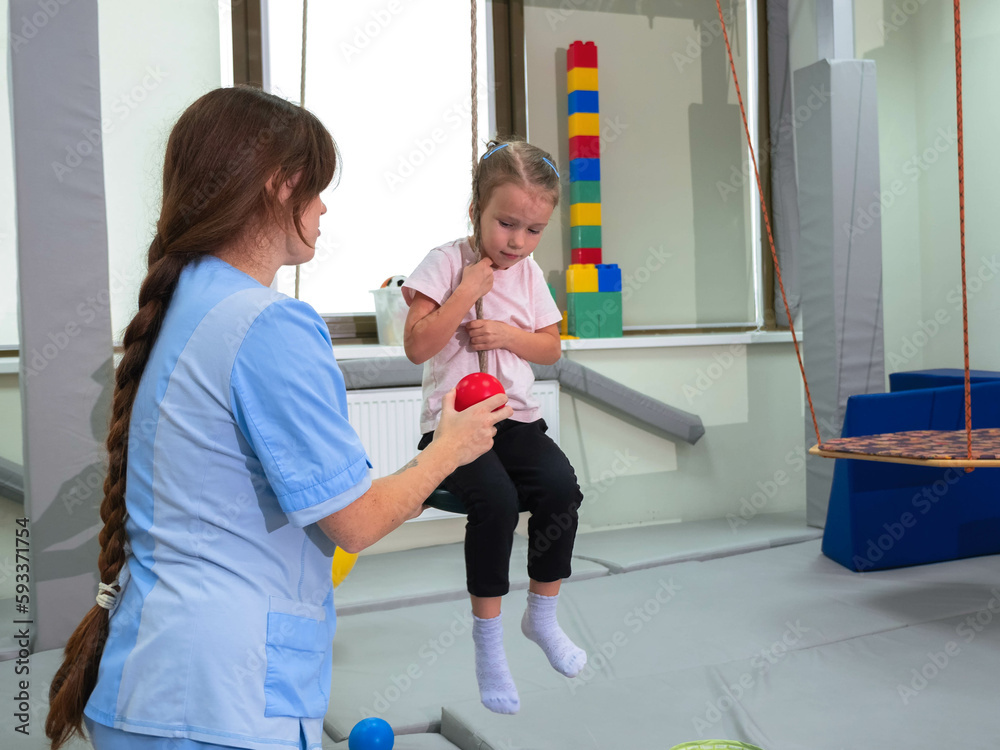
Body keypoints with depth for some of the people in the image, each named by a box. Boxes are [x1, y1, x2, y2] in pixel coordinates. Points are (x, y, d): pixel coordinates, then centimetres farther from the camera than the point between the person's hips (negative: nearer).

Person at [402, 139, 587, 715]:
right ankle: (488, 635, -7)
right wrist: (468, 291, -16)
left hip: (516, 417, 5)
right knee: (496, 501, -29)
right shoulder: (446, 263, -4)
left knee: (561, 487, -20)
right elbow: (417, 346, -13)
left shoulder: (530, 274, 11)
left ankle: (543, 615, 4)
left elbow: (551, 348, 14)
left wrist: (508, 334, -5)